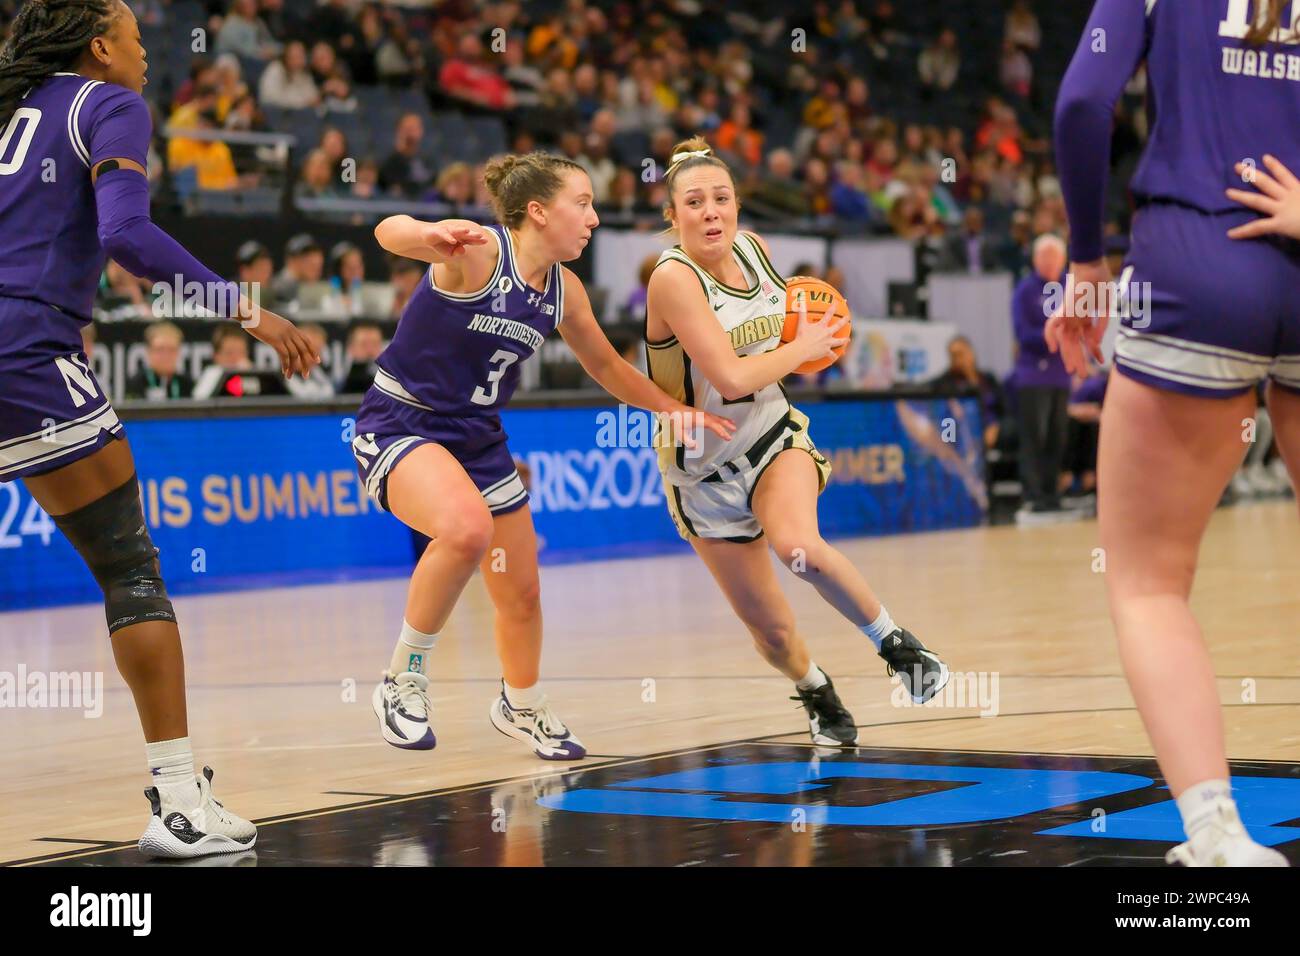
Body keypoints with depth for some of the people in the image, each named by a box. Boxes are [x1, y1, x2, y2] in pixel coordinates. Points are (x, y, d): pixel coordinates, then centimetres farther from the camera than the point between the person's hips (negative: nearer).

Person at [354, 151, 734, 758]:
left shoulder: (564, 289, 1)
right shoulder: (478, 252, -21)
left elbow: (605, 366, 19)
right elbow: (389, 232, -40)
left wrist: (674, 409, 16)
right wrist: (432, 233, -62)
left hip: (478, 438, 7)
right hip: (399, 426, -7)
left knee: (521, 593, 14)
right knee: (468, 528, -37)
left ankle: (521, 707, 45)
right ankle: (402, 681, -18)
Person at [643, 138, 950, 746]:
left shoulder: (753, 250, -3)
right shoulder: (673, 278, -21)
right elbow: (731, 378, -28)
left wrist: (815, 335, 2)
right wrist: (804, 348, -14)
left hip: (774, 435, 3)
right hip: (705, 470, -3)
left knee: (796, 544, -31)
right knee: (772, 631, 3)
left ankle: (896, 644, -12)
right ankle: (816, 692, 37)